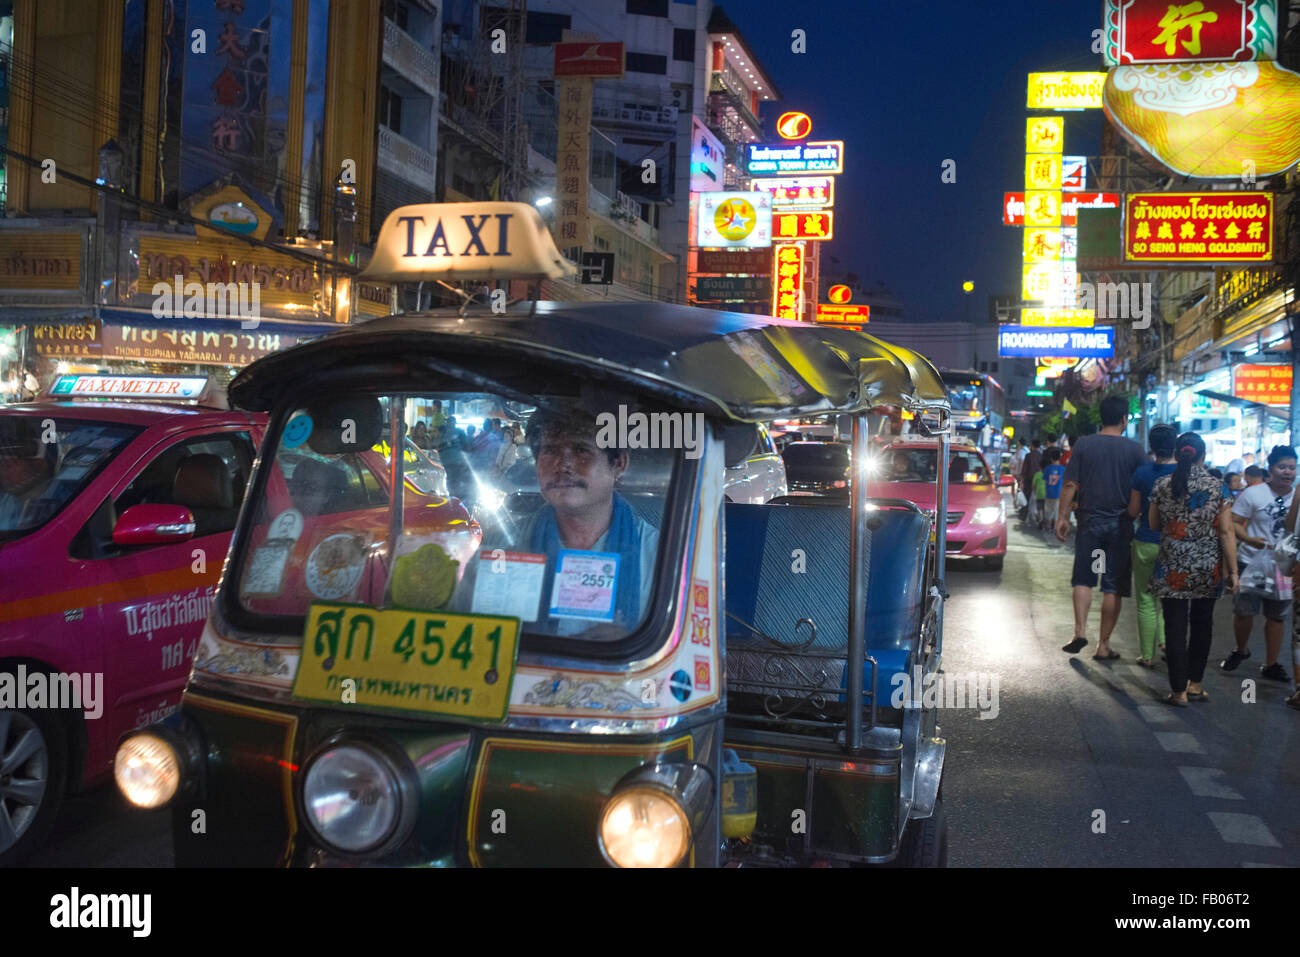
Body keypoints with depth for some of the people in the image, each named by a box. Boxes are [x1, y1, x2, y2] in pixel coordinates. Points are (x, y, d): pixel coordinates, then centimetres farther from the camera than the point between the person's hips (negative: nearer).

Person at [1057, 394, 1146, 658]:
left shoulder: (1083, 444, -2)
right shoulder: (1134, 449, -4)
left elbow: (1070, 485, -2)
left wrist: (1063, 517, 6)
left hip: (1090, 522, 1)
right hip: (1121, 525, -1)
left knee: (1083, 579, 13)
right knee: (1113, 587, 5)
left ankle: (1080, 632, -2)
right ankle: (1104, 645, 8)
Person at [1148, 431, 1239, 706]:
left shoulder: (1162, 485, -4)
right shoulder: (1218, 487, -5)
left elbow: (1153, 524, 6)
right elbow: (1226, 532, -6)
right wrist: (1233, 571, -3)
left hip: (1172, 567, -1)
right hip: (1209, 568, 1)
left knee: (1176, 628, 3)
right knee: (1202, 624, 17)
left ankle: (1179, 691, 6)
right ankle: (1195, 684, 25)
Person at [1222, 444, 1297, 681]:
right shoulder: (1253, 493, -6)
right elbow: (1234, 523, -9)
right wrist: (1249, 539, -25)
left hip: (1284, 567, 3)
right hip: (1252, 562, -3)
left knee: (1276, 616, 10)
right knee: (1244, 611, -2)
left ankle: (1271, 664, 22)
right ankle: (1240, 650, 26)